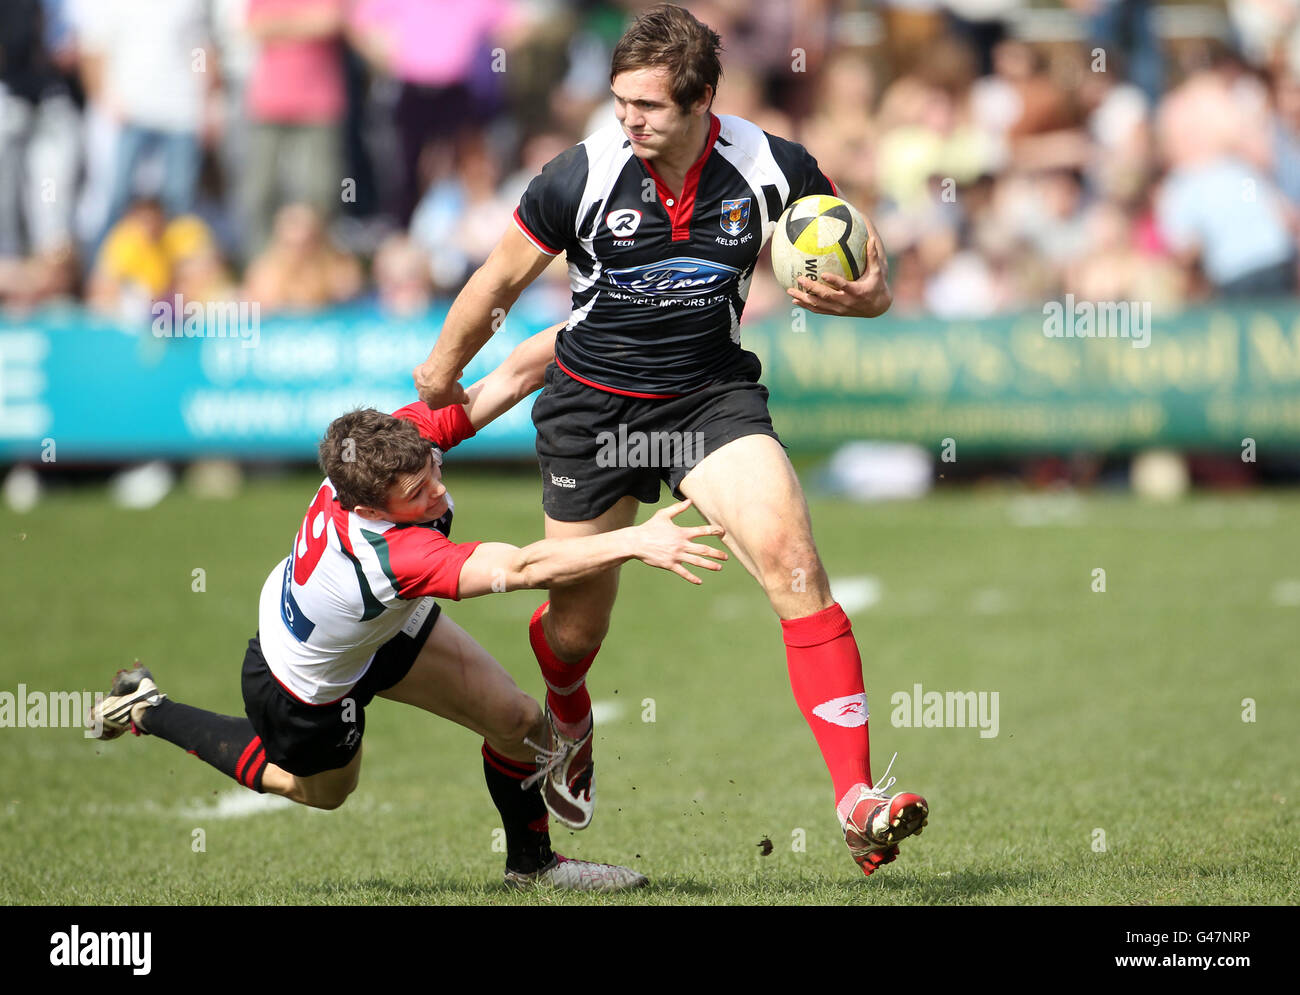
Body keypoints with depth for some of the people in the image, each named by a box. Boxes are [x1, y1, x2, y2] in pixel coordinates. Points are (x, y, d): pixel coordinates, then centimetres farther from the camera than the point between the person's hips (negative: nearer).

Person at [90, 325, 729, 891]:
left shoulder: (403, 442, -32)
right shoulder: (388, 555, -50)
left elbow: (512, 375, -29)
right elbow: (524, 568, -58)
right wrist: (636, 542, -63)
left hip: (385, 626, 6)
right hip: (305, 681, -6)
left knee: (515, 719, -2)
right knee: (322, 790, 25)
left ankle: (531, 862, 25)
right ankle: (148, 712, 37)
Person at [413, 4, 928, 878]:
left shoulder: (771, 168, -13)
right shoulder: (582, 176, -15)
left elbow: (860, 260, 1)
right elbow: (500, 280, 2)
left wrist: (866, 296, -23)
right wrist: (442, 374, 15)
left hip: (714, 396, 0)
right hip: (594, 403, 0)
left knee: (795, 566, -22)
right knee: (578, 624, 10)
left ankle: (857, 802, -24)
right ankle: (568, 727, 51)